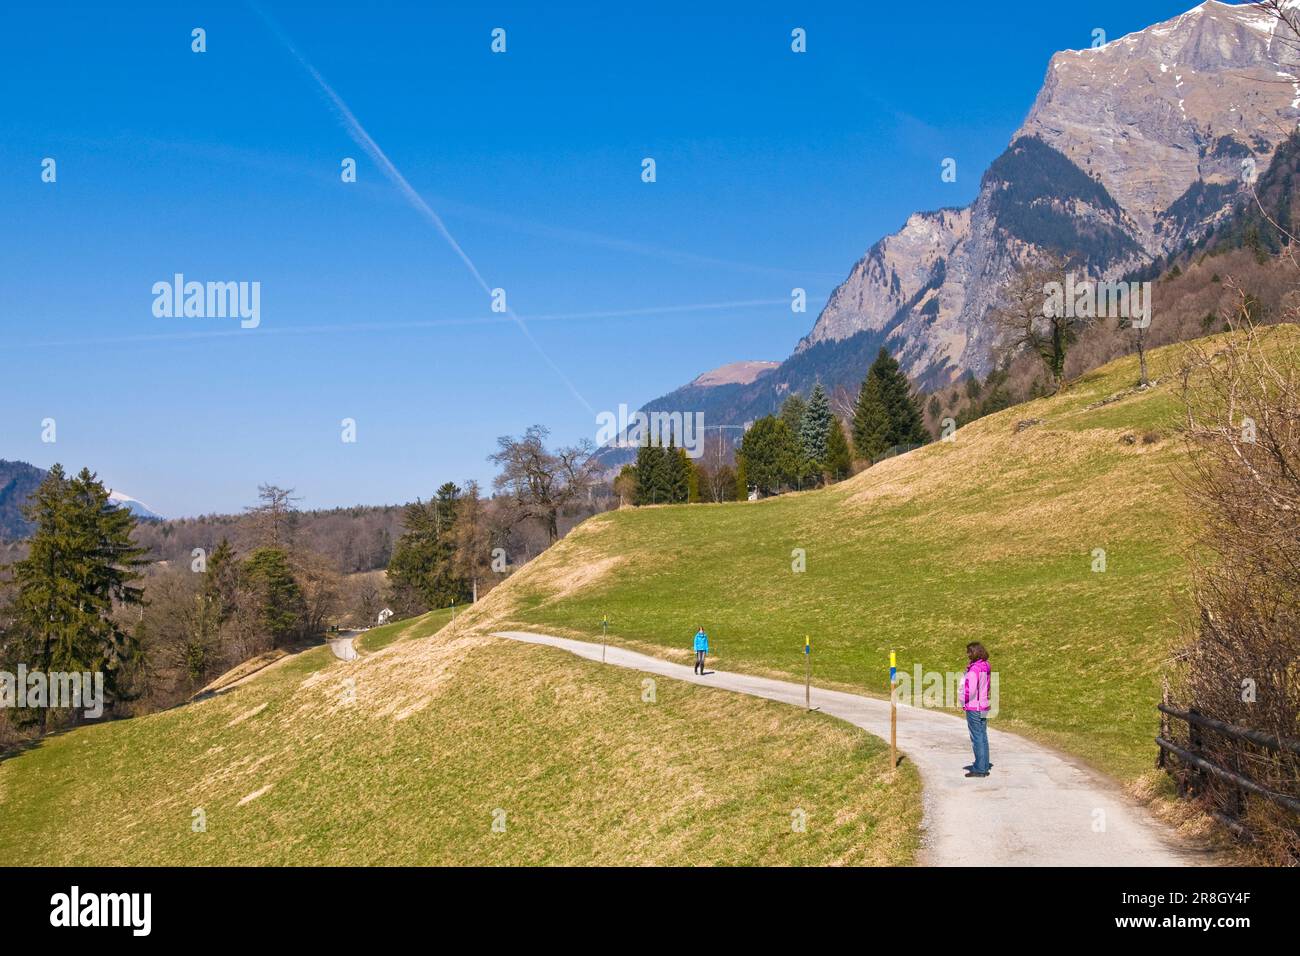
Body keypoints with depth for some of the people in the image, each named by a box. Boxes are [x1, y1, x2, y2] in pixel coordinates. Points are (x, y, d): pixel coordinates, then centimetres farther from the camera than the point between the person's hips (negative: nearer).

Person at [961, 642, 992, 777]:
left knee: (977, 738, -3)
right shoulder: (985, 667, 6)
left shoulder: (974, 669, -20)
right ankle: (984, 765, 24)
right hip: (983, 706, 9)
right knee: (983, 736, 16)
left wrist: (964, 702, -6)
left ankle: (980, 769, 1)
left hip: (973, 708, -9)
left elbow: (970, 690, -23)